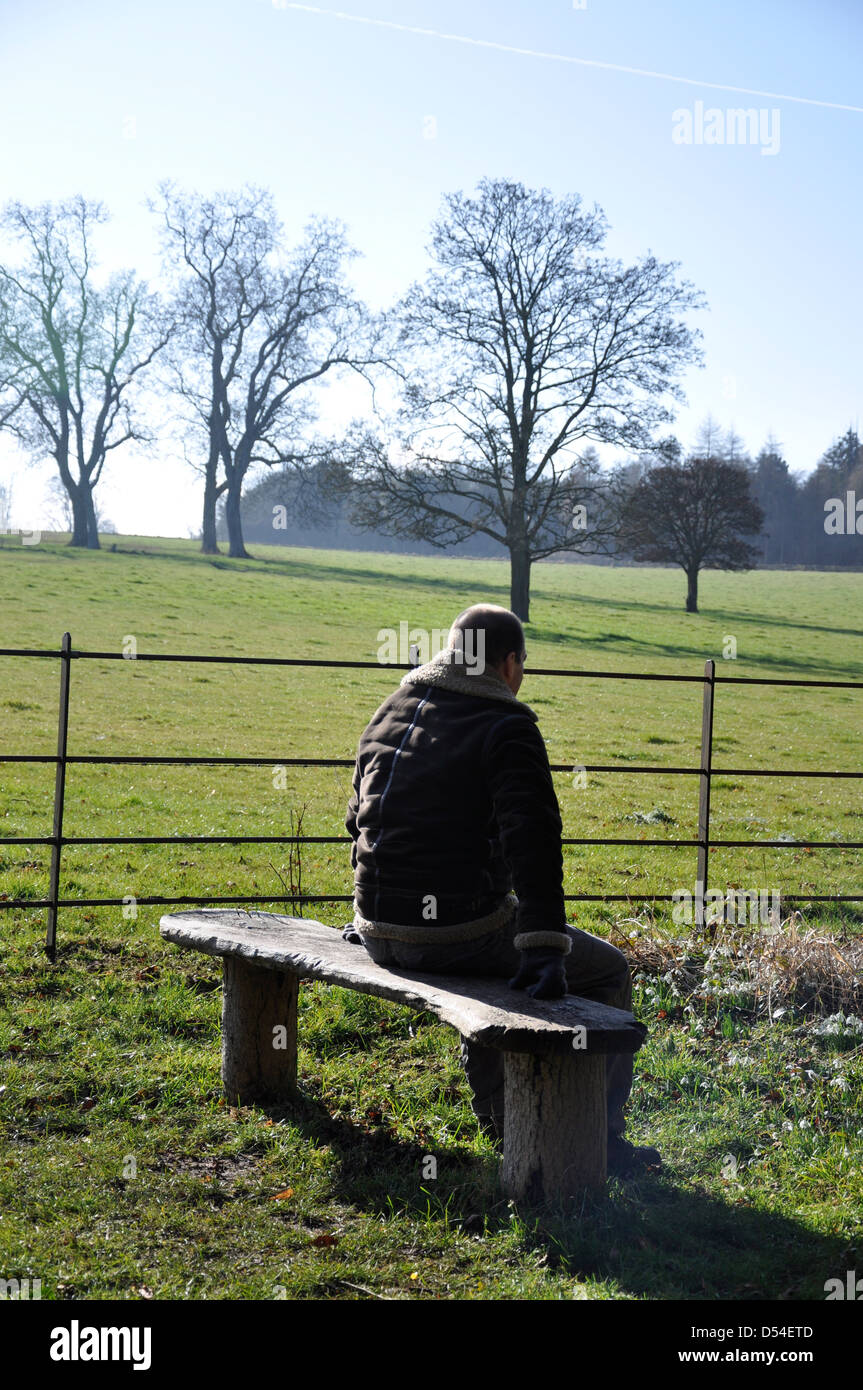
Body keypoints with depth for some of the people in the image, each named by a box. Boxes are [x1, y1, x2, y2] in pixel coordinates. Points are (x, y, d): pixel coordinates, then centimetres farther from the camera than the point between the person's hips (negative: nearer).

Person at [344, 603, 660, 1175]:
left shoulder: (389, 713, 13)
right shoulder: (506, 729, -10)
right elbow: (532, 842, -22)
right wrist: (544, 950, -26)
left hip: (379, 933, 8)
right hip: (457, 931, -7)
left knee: (489, 955, 38)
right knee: (607, 970, 12)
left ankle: (503, 1125, 40)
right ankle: (603, 1141, 16)